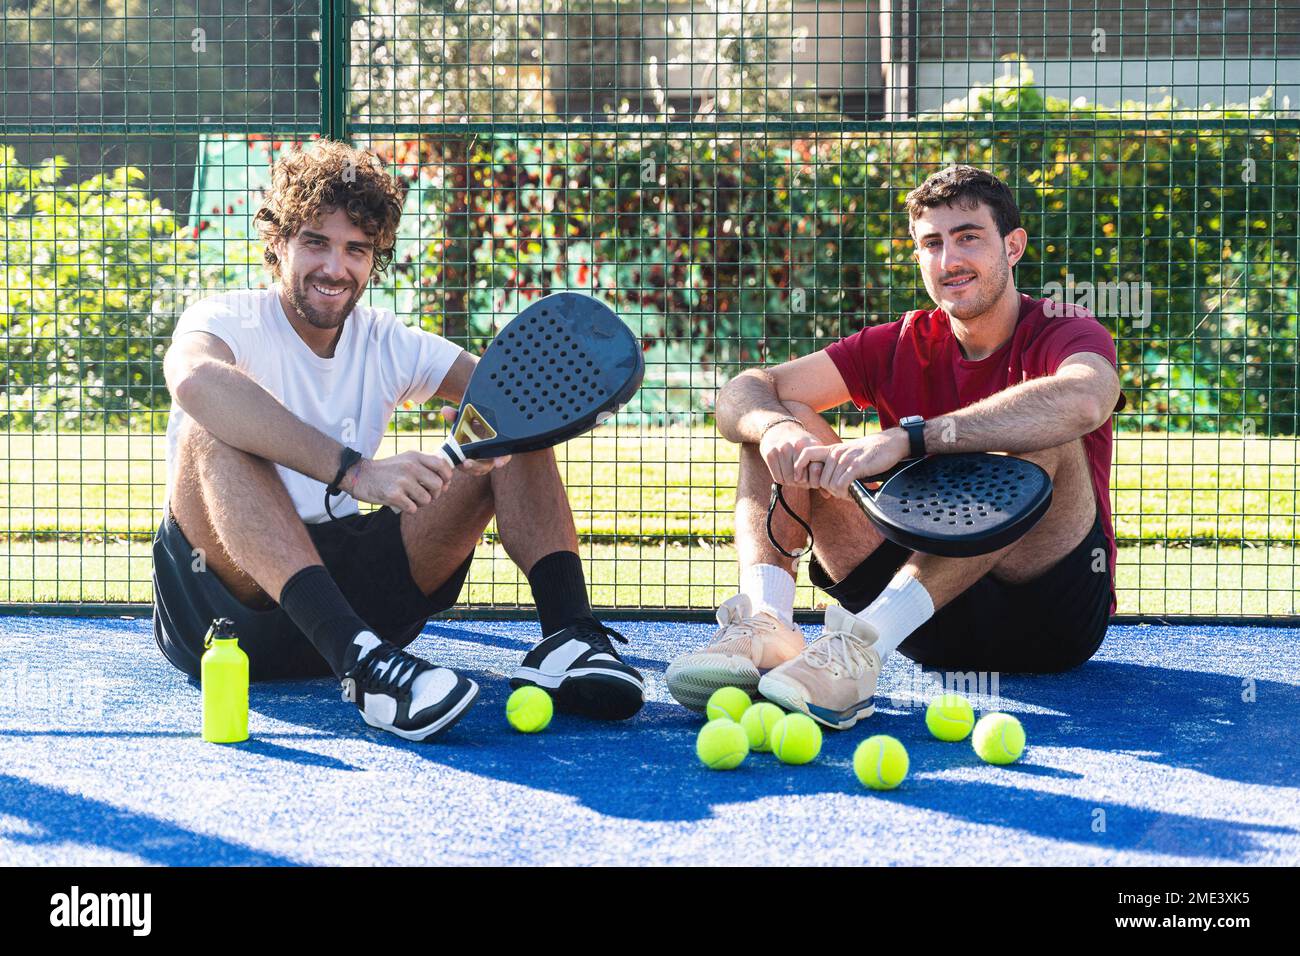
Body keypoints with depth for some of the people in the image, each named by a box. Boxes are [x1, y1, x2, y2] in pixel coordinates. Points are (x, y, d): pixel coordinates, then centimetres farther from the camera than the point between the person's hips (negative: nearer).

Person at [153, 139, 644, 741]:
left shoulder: (388, 345, 11)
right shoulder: (231, 321, -6)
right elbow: (195, 379, -32)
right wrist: (354, 471, -39)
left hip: (352, 588, 5)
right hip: (226, 596, -5)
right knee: (213, 429, -33)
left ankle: (567, 634, -24)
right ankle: (359, 659, -48)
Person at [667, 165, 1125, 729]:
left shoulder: (1063, 333, -4)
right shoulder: (902, 346, 9)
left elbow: (1083, 399, -33)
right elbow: (743, 392, -1)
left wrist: (906, 439, -40)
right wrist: (773, 426, -27)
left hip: (1052, 609, -4)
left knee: (1045, 438, -31)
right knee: (783, 425, -5)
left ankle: (867, 641, -44)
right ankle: (764, 624, -32)